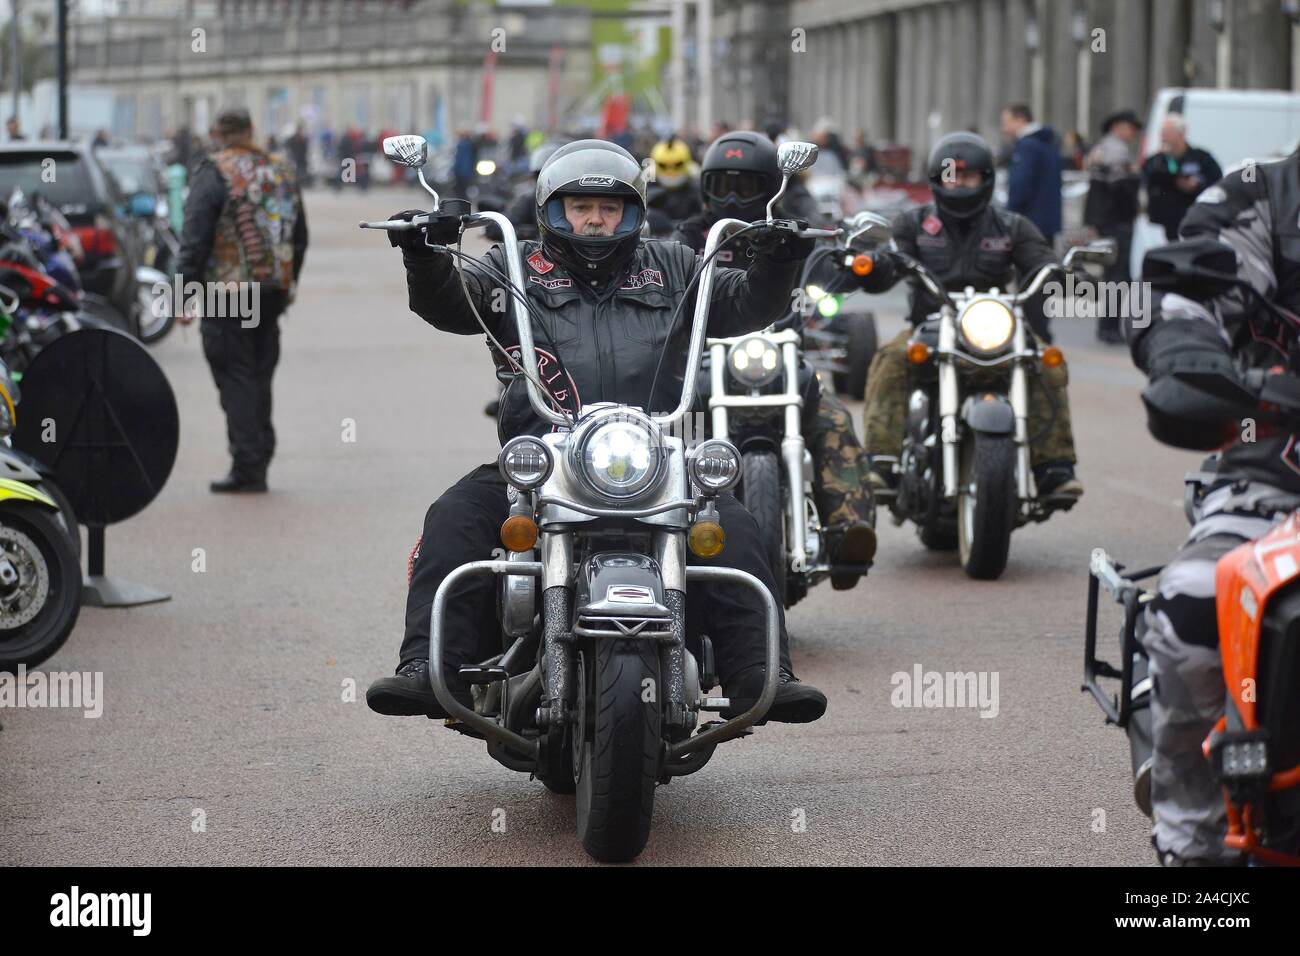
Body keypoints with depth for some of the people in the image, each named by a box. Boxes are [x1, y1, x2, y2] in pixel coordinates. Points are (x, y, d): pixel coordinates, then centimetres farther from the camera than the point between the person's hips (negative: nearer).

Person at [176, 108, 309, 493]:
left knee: (236, 378, -3)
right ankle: (259, 461, 17)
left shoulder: (213, 175, -9)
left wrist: (183, 295, -10)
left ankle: (247, 466, -8)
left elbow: (194, 241, -13)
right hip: (272, 294, 6)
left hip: (228, 291, -6)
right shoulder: (282, 172, 11)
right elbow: (299, 239, 19)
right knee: (259, 378, 14)